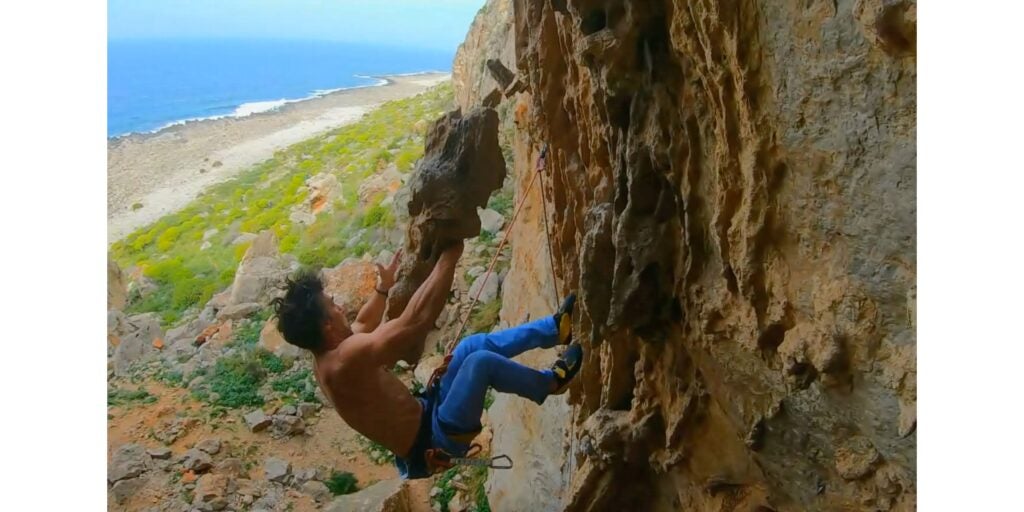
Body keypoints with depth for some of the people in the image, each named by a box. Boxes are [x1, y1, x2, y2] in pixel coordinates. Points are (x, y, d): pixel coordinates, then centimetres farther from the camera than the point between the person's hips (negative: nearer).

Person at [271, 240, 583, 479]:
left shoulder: (325, 355, 2)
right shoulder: (346, 357, -30)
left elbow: (362, 325, 26)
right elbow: (416, 318, -36)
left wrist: (384, 288, 33)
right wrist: (449, 257, -28)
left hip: (425, 416, 10)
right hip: (432, 442, -10)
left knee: (472, 345, 10)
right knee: (481, 360, -21)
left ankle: (556, 328, 17)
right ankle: (550, 383, 5)